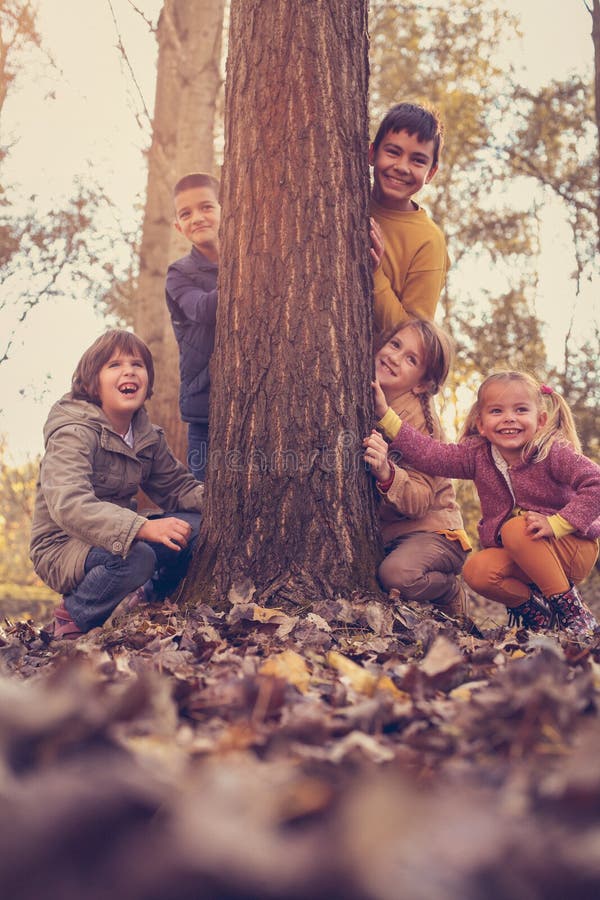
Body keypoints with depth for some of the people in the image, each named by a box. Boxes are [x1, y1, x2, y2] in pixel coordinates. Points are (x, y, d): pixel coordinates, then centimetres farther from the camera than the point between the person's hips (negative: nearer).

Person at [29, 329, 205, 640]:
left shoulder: (147, 436, 5)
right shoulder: (73, 433, -20)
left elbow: (176, 486, 12)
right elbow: (69, 504, -35)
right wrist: (143, 527, -48)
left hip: (114, 536, 7)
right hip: (63, 549, -7)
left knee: (197, 525, -12)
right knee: (135, 557, -36)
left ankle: (146, 596, 9)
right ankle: (74, 615, -10)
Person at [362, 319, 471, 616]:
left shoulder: (419, 418, -16)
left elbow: (420, 501, -22)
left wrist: (387, 474, -39)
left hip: (430, 531, -6)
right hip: (382, 533, 7)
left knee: (397, 573, -34)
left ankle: (451, 593, 1)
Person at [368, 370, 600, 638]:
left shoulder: (554, 454, -18)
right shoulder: (478, 455, -3)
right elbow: (430, 455, -8)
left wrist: (556, 523, -32)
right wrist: (386, 416, -13)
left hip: (574, 549, -5)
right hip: (519, 557, 5)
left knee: (515, 529, -30)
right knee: (476, 570, -22)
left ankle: (572, 610, -17)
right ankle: (535, 610, 4)